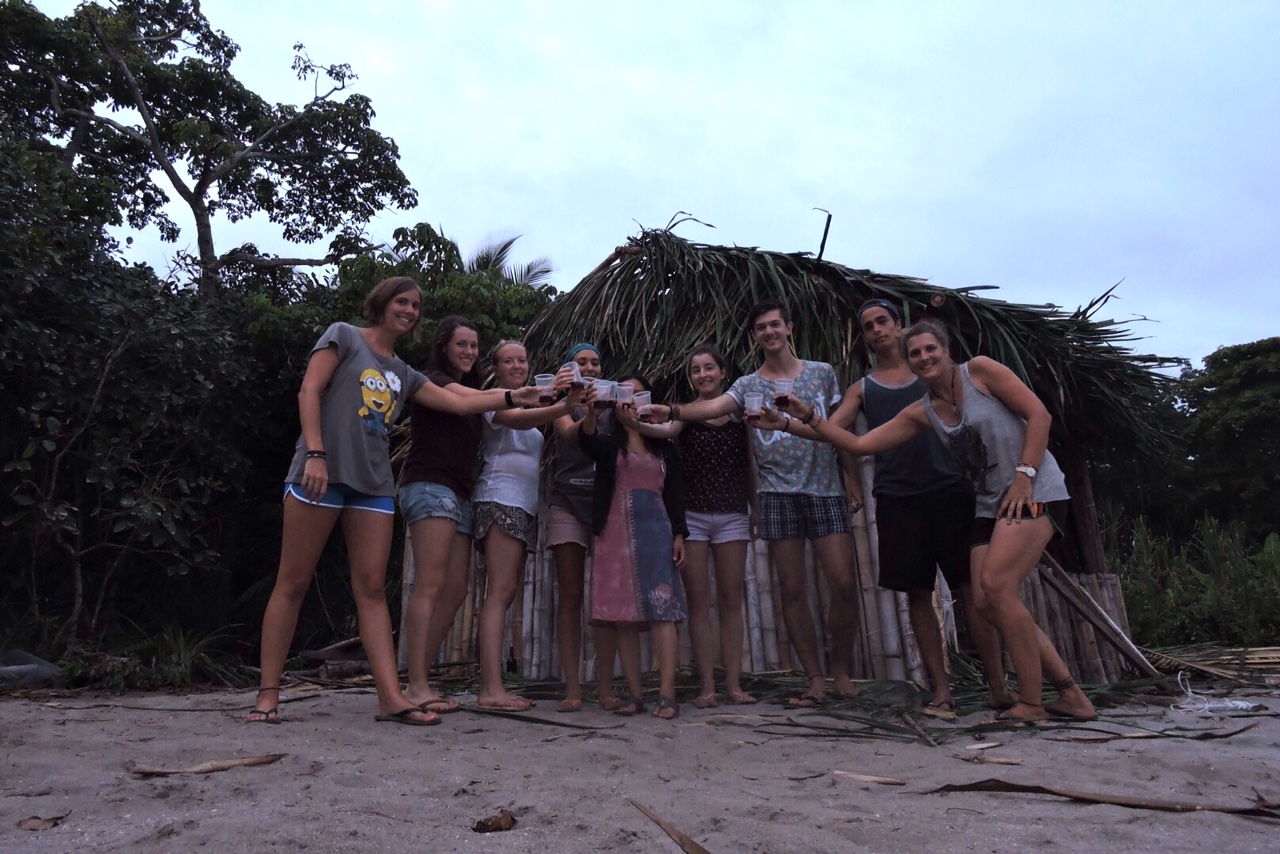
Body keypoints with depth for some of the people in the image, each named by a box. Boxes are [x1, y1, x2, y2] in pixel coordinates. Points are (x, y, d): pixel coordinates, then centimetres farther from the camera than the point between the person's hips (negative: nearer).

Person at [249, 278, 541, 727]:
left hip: (373, 482, 6)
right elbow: (309, 392, -4)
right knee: (293, 583, -1)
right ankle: (267, 694, 7)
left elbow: (459, 402, 18)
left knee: (372, 589, -1)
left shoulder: (403, 373, 21)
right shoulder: (344, 336, 6)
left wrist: (510, 397, 8)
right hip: (323, 471, -5)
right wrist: (315, 453, -16)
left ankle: (392, 698, -5)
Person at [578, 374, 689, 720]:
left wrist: (679, 535, -1)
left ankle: (666, 694, -13)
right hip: (615, 532, 0)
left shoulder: (665, 448, 16)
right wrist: (592, 412, -33)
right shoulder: (607, 445, 12)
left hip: (655, 530, 0)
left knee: (661, 608, -11)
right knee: (623, 613, -1)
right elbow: (587, 440, -12)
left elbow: (675, 496, 12)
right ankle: (634, 694, 5)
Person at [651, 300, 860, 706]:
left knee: (843, 583, -5)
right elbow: (712, 406, -12)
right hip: (779, 494, 0)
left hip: (826, 490, 0)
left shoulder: (822, 372, 11)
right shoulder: (748, 385, 7)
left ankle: (842, 672, 15)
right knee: (792, 589, 1)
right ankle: (815, 679, 13)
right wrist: (671, 410, -31)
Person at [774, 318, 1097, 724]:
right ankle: (1071, 696, 11)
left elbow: (1038, 414, -9)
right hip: (991, 503, 7)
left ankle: (1031, 704, -7)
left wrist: (1024, 475, -17)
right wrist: (810, 417, -1)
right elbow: (859, 444, 6)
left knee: (996, 584, -20)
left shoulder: (979, 370, -5)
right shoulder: (922, 412, 8)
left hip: (1034, 491, -6)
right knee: (985, 601, -3)